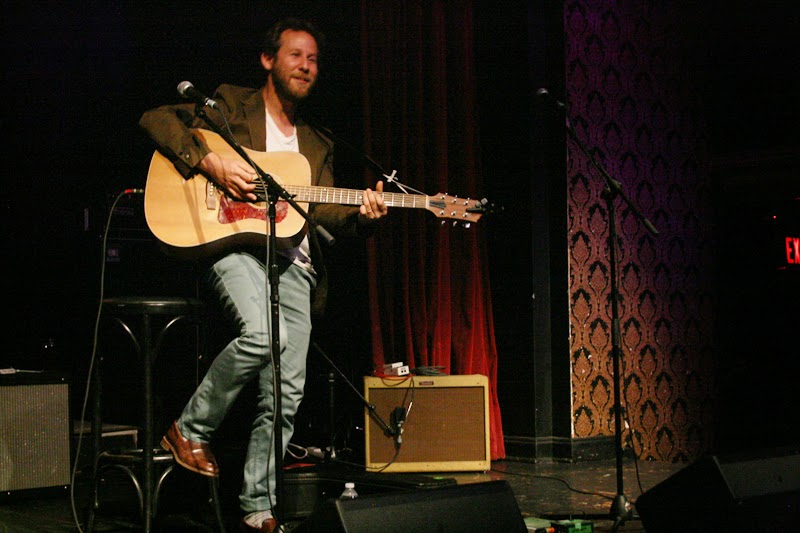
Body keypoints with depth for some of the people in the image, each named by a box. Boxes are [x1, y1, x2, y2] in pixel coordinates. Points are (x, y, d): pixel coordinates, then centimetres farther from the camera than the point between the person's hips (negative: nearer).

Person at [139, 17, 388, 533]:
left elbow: (324, 210, 12)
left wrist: (362, 214, -10)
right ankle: (191, 429, -10)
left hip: (294, 263, 5)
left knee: (285, 397, -2)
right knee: (261, 334, -33)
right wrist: (212, 162, -12)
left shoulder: (317, 146, 25)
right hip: (232, 243, -5)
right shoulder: (230, 104, 11)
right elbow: (156, 118, 2)